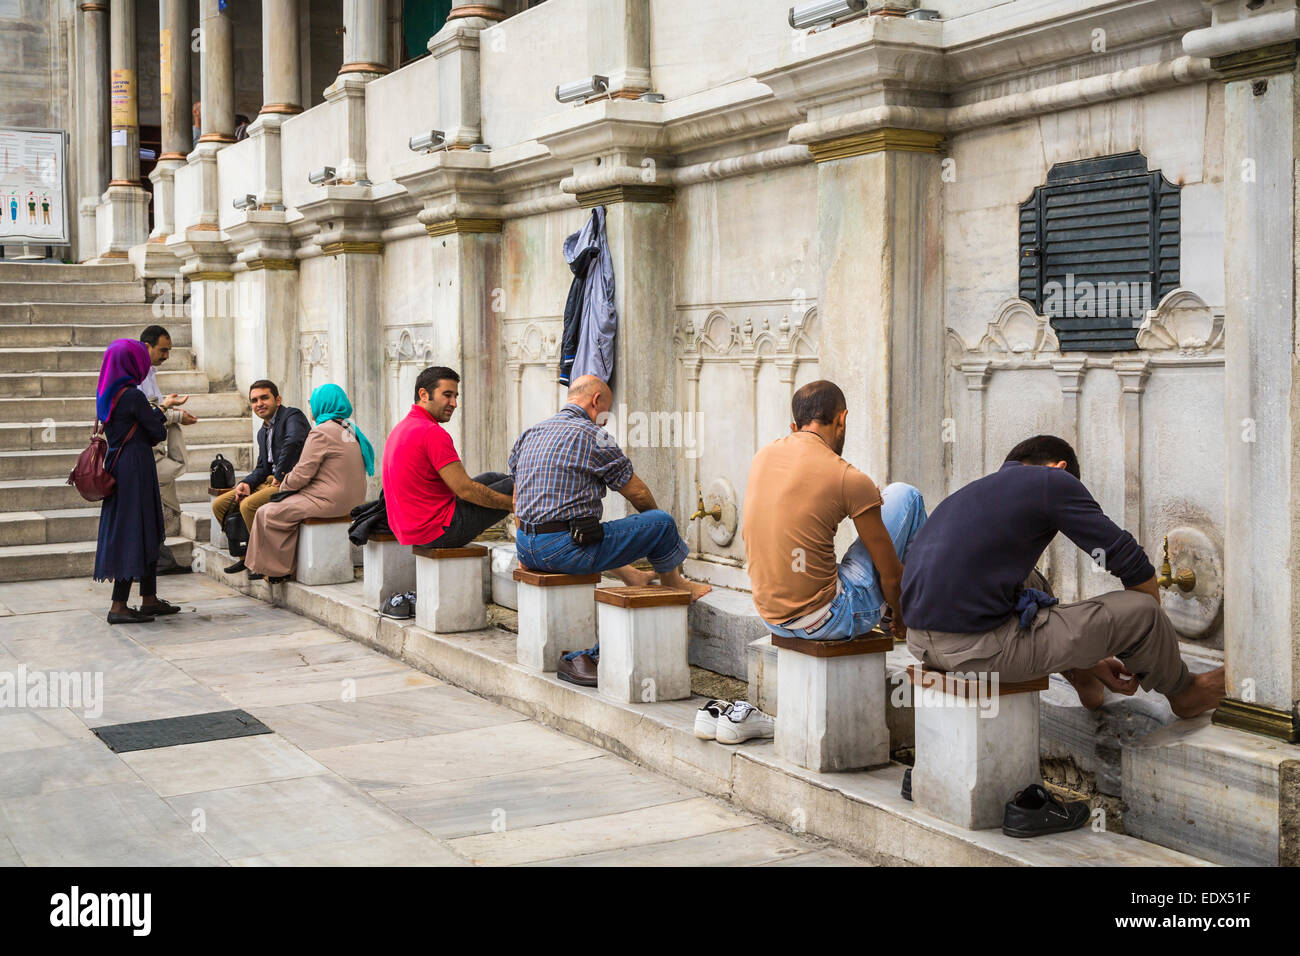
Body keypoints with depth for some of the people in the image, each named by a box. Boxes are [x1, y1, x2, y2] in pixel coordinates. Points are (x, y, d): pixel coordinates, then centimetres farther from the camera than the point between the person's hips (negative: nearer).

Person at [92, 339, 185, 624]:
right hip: (136, 468, -9)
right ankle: (118, 606, -3)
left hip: (117, 466, 9)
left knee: (146, 533, 16)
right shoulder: (133, 396, -16)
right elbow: (157, 433, -11)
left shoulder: (107, 396, 9)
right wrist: (162, 410, 9)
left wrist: (161, 408, 20)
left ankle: (149, 599, 23)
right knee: (134, 532, -4)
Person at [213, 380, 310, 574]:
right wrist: (246, 483, 1)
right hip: (271, 481, 10)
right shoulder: (262, 432, 21)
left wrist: (279, 476, -22)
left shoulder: (292, 416, -8)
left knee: (249, 505, -29)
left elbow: (293, 441, -29)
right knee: (219, 504, 5)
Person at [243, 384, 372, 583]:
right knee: (285, 507, 24)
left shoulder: (321, 433, -14)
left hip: (330, 502, -10)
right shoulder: (350, 429, 13)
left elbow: (302, 474, -14)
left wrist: (284, 485, 7)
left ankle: (275, 569, 11)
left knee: (266, 514, 0)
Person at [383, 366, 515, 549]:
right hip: (439, 535, -10)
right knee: (514, 488, 1)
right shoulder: (432, 433, -20)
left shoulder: (400, 429, 13)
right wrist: (512, 503, -10)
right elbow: (465, 489, -20)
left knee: (491, 478, 22)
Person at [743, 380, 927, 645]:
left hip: (771, 621, 6)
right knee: (904, 495, 8)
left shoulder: (762, 457, 5)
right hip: (829, 620, -6)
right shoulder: (849, 479, -14)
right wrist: (901, 619, 11)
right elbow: (891, 575, -8)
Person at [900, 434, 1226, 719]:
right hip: (979, 647, -8)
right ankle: (1181, 692, 32)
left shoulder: (974, 491, 25)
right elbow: (1130, 562, 3)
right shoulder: (1053, 480, 2)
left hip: (920, 639, 9)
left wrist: (1088, 661, 34)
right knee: (1139, 609, 4)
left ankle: (1085, 677, 46)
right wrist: (1150, 624, 22)